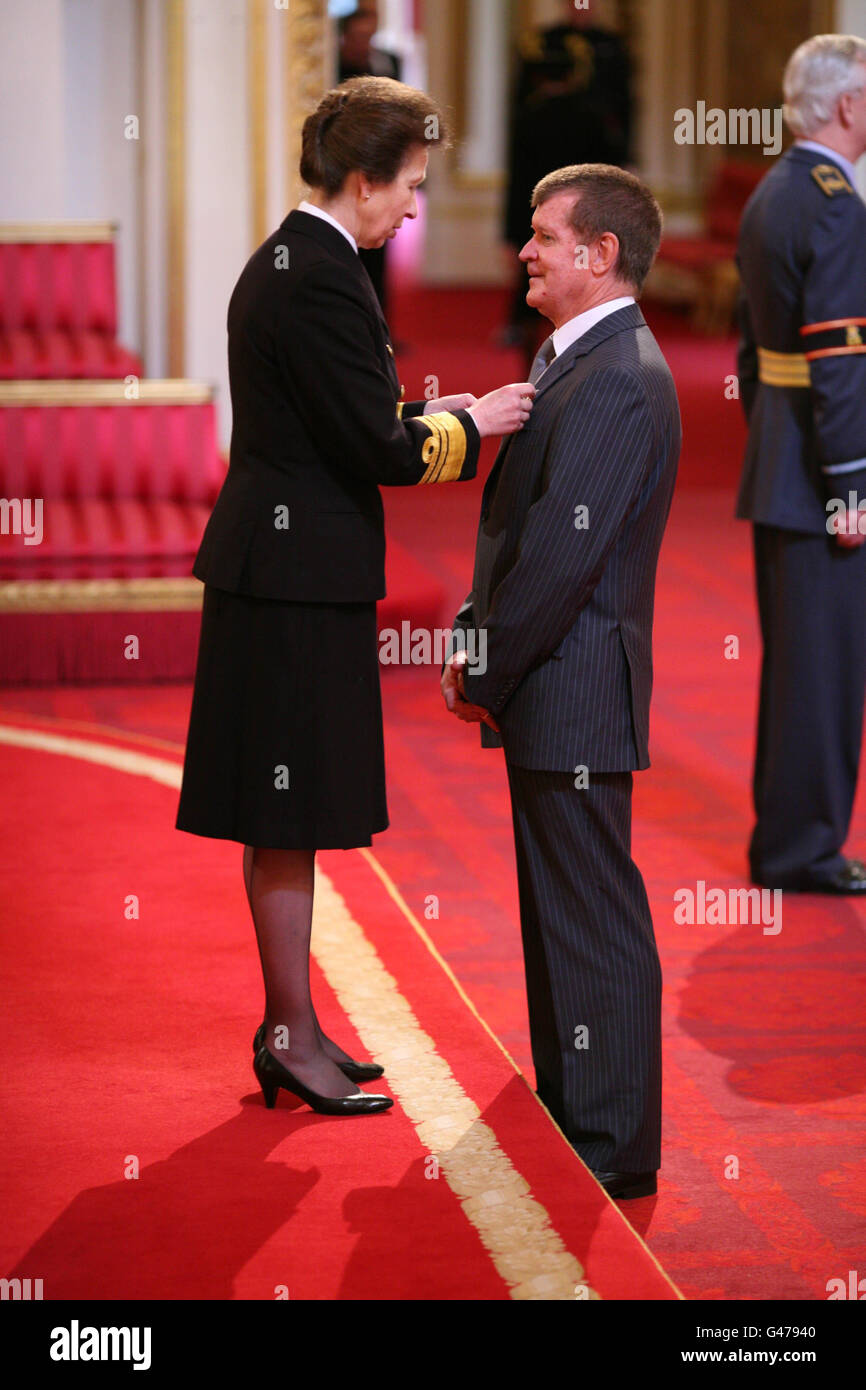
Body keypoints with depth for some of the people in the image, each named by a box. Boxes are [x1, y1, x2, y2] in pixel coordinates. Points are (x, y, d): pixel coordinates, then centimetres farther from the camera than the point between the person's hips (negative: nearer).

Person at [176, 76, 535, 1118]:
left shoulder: (284, 262, 14)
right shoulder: (320, 280, -18)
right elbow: (378, 451, -19)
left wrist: (431, 418, 11)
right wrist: (469, 423, -4)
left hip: (277, 570, 10)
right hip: (300, 575, -10)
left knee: (284, 818, 15)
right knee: (289, 819, -2)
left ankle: (292, 1026, 23)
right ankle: (292, 1034, 5)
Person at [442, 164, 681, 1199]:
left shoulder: (618, 382, -19)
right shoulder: (570, 359, 14)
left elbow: (565, 551, -22)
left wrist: (488, 671, -14)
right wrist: (473, 639, 8)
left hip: (575, 690, -10)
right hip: (546, 690, 10)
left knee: (593, 919, -4)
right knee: (557, 911, 18)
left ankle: (611, 1148, 2)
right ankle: (568, 1113, 29)